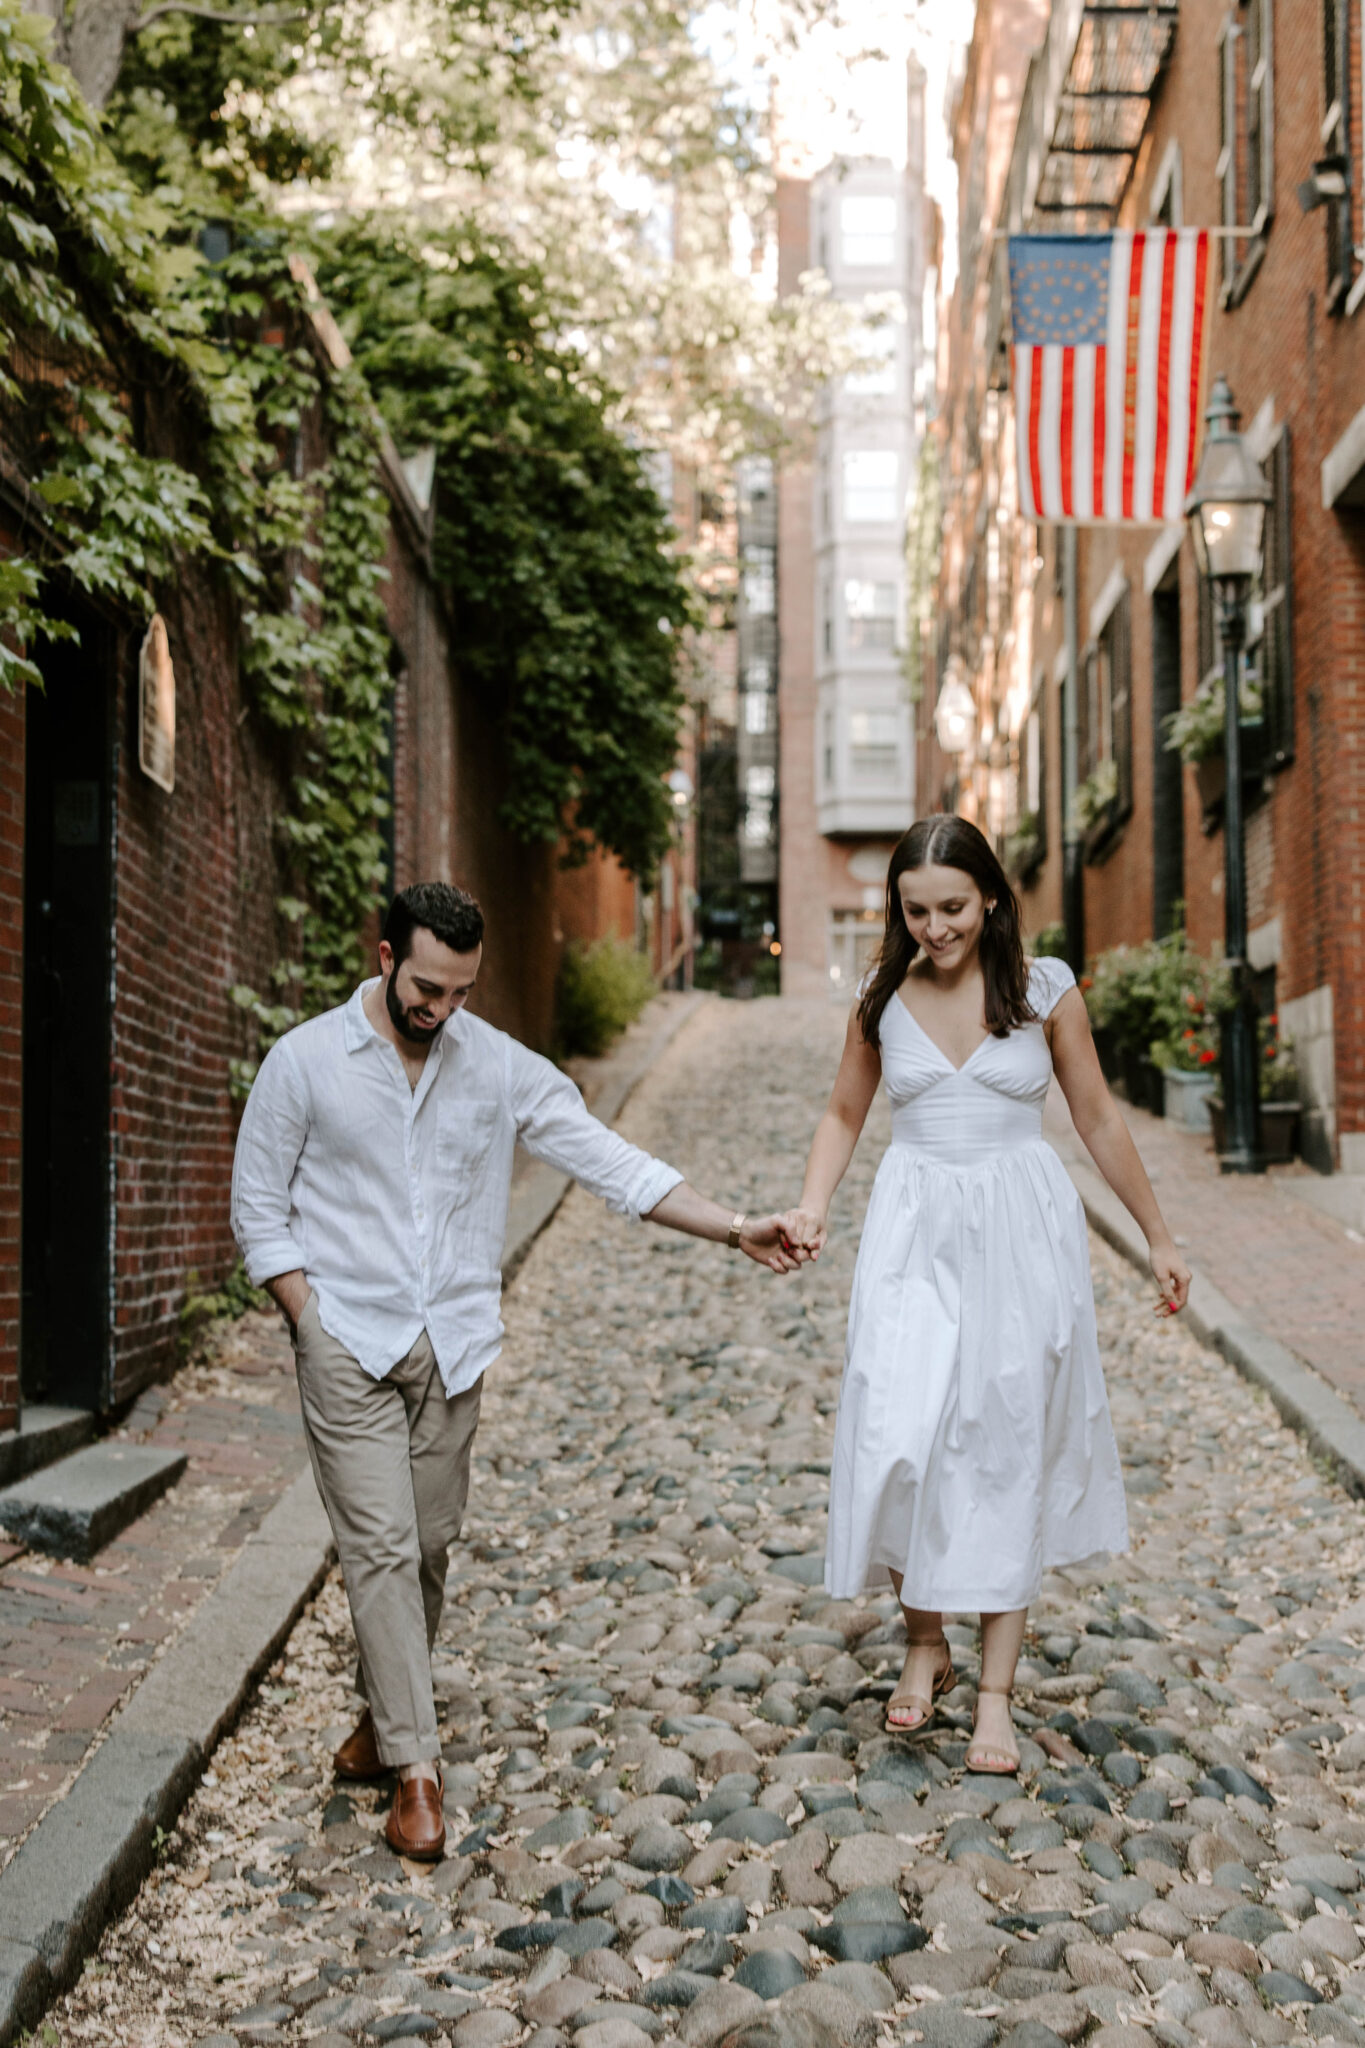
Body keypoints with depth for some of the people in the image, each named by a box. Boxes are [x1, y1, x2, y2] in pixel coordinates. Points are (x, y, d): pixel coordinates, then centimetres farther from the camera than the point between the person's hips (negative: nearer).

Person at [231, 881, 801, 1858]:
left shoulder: (503, 1068, 1)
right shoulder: (305, 1061, -5)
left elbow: (609, 1161, -2)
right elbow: (260, 1209, 1)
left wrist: (734, 1227, -10)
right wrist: (312, 1321, -9)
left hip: (454, 1350, 3)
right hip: (349, 1347, -3)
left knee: (430, 1546, 9)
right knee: (382, 1549, -6)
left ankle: (381, 1719, 31)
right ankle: (417, 1768, -1)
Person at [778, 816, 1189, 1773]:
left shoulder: (1045, 988, -3)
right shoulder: (883, 998, 2)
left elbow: (1100, 1120, 5)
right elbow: (846, 1113, 14)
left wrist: (1160, 1238, 10)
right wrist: (812, 1208, -2)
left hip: (1023, 1230, -1)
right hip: (916, 1232, 1)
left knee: (1008, 1449, 2)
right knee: (900, 1437, -8)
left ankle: (997, 1692, 11)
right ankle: (926, 1645, 16)